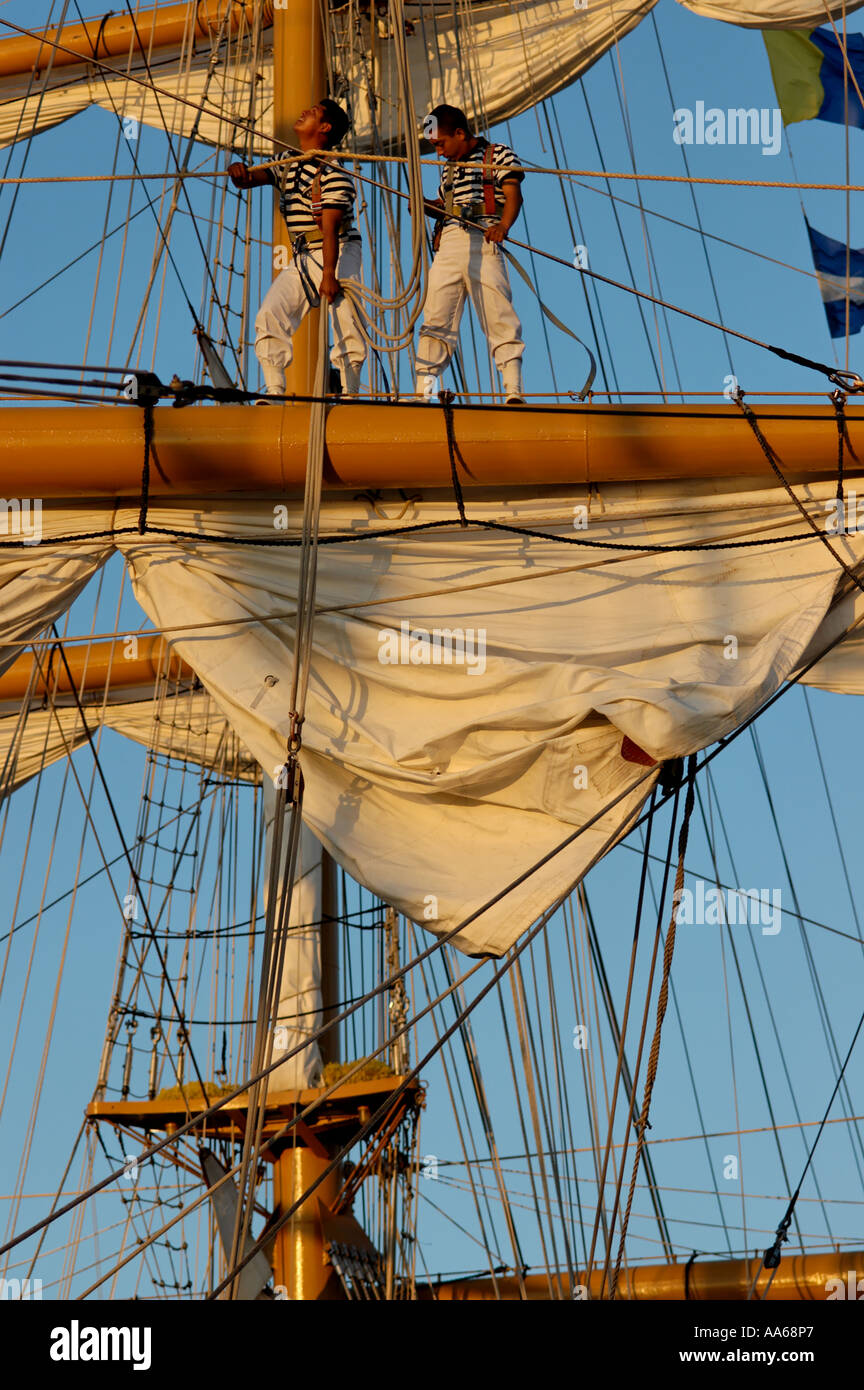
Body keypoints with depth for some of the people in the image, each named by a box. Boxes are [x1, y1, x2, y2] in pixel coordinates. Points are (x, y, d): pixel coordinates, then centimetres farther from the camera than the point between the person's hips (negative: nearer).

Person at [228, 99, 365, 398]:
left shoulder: (332, 172, -11)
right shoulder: (287, 165, 14)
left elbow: (330, 228, -19)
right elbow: (250, 179, 3)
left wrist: (329, 274, -25)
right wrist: (240, 173, -23)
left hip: (338, 252, -7)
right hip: (301, 258, 7)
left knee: (345, 322, -14)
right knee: (270, 315, -9)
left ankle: (350, 394, -5)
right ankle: (275, 392, -10)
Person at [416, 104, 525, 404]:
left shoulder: (497, 154, 7)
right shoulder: (450, 167, 28)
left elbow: (513, 193, -5)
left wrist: (503, 225, -24)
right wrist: (425, 206, 11)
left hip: (482, 238, -6)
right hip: (449, 242, 6)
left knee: (499, 317, -12)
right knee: (435, 318, 0)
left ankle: (514, 392, -15)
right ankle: (424, 390, 0)